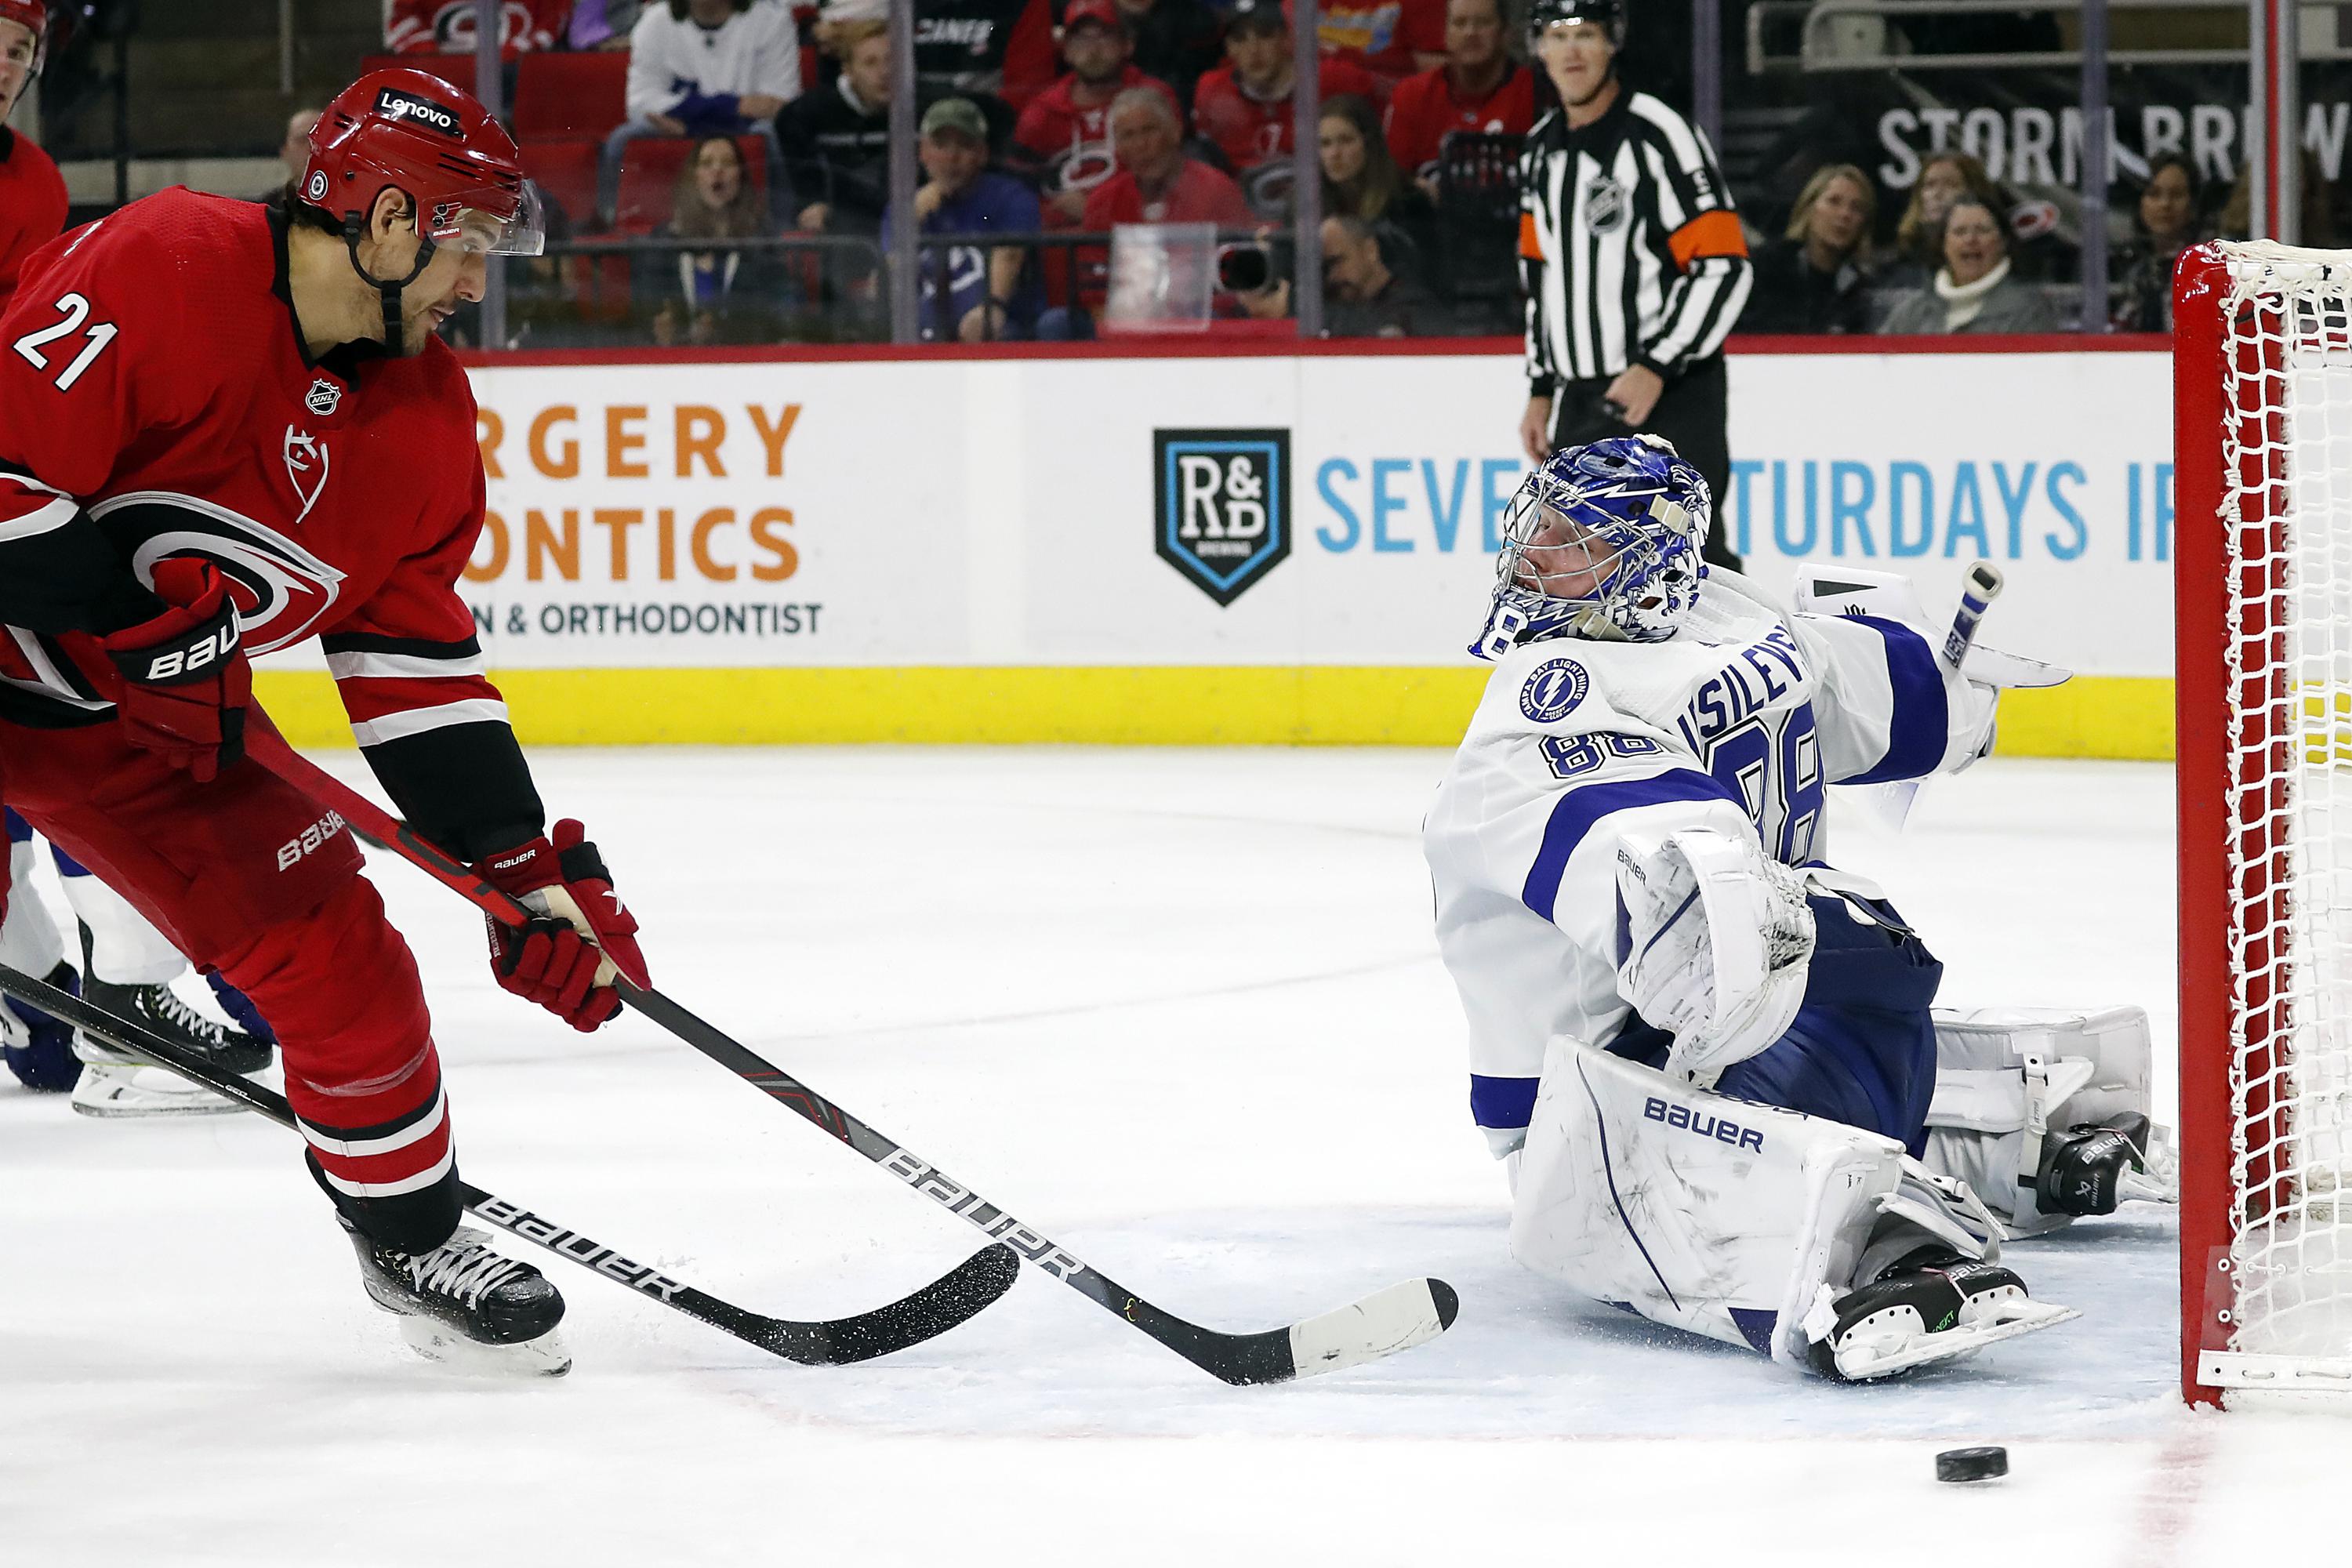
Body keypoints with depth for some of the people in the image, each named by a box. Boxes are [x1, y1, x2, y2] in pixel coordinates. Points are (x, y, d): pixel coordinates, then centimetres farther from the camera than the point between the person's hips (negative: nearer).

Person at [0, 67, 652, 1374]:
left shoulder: (420, 414, 0)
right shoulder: (163, 274, -25)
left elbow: (415, 654, 3)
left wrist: (530, 867, -3)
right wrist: (129, 629, -25)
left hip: (142, 715, 7)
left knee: (324, 935, 0)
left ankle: (414, 1237, 20)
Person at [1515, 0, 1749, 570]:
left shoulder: (1660, 137, -12)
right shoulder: (1541, 150, 13)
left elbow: (1724, 268, -16)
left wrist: (1656, 368, -21)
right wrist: (1542, 390, 19)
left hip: (1670, 392, -8)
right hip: (1581, 404, 8)